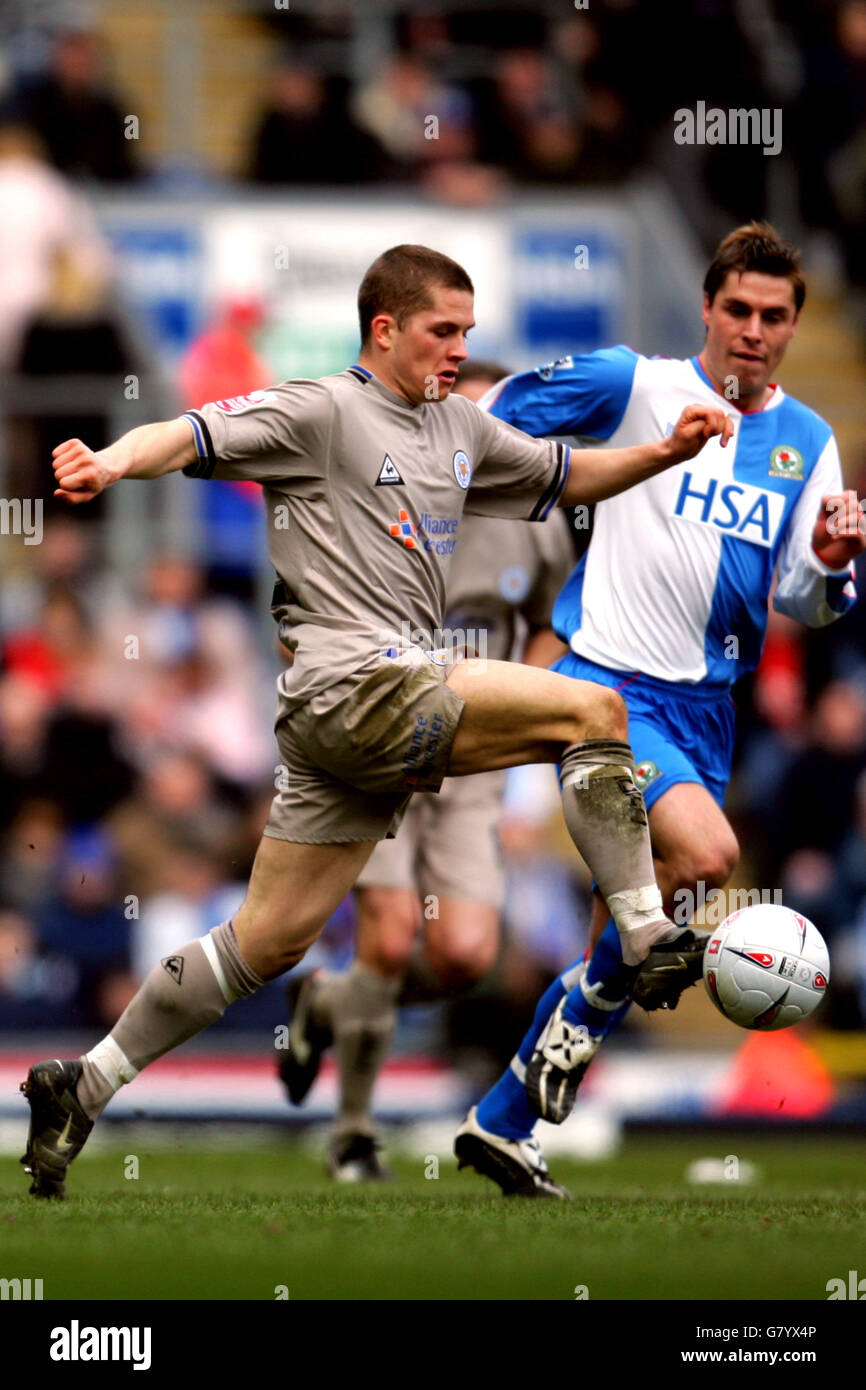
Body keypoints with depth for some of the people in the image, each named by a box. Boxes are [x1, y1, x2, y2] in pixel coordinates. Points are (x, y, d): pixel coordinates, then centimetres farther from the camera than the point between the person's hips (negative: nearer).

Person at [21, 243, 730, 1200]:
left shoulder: (459, 428, 21)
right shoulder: (320, 412, -3)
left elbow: (564, 478, 33)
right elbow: (193, 437, -15)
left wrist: (665, 453, 17)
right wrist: (114, 461, -36)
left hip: (400, 701, 9)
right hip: (350, 685, -9)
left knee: (269, 941, 6)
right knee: (591, 710, -14)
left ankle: (83, 1087, 11)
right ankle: (648, 942, -9)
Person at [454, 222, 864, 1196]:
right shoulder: (638, 386, -5)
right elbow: (492, 419, 4)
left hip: (705, 706, 6)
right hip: (609, 682, -6)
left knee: (632, 925, 9)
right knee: (706, 852, -30)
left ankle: (501, 1123, 23)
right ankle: (593, 1000, -3)